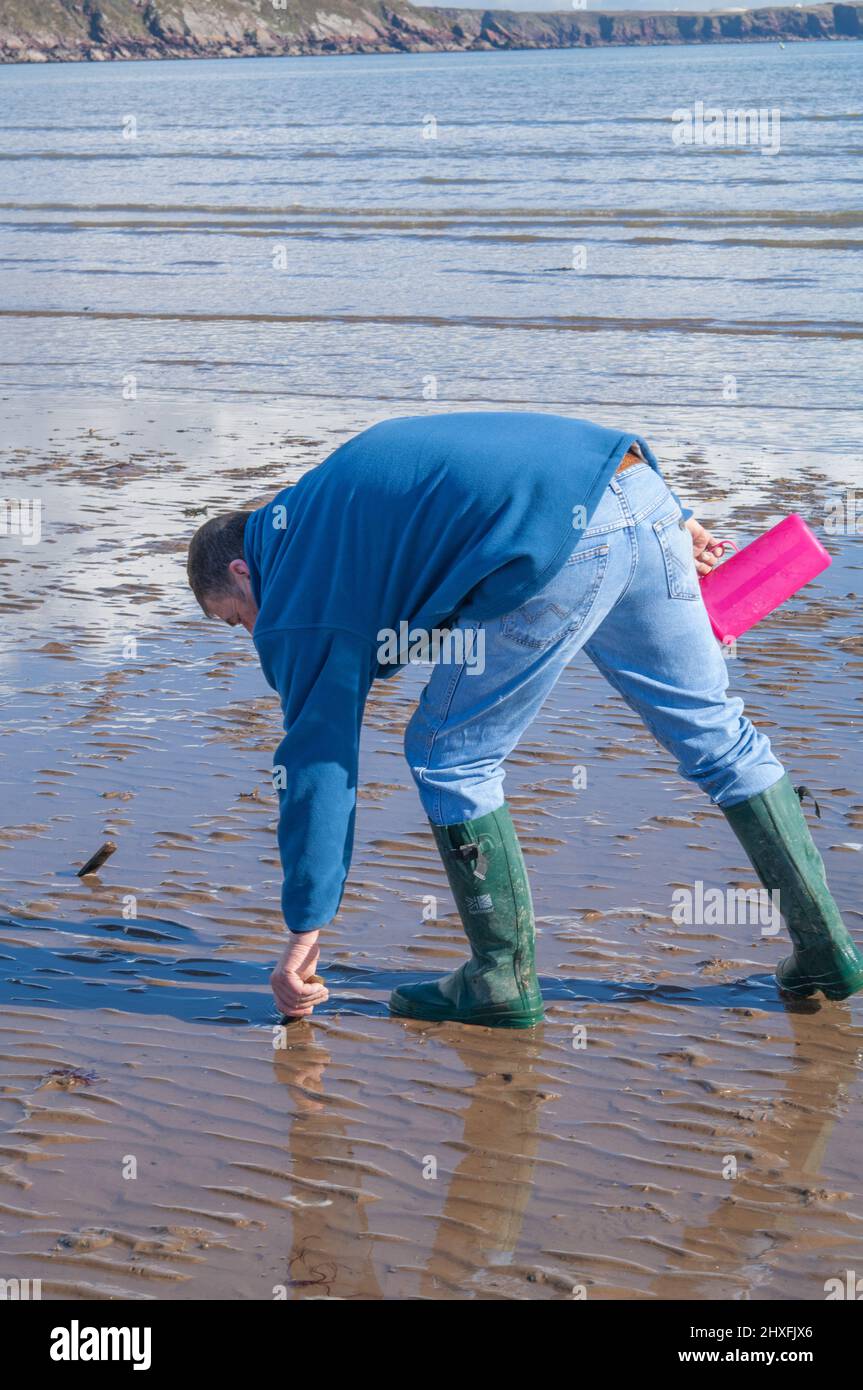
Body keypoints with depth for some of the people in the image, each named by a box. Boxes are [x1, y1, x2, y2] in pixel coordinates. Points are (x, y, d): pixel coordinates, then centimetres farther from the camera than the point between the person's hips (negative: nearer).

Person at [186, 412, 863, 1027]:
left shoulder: (296, 600, 12)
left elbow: (315, 761, 11)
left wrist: (304, 936, 17)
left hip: (560, 546, -8)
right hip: (640, 489, 9)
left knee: (449, 757, 10)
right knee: (709, 724, 18)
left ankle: (504, 979, 17)